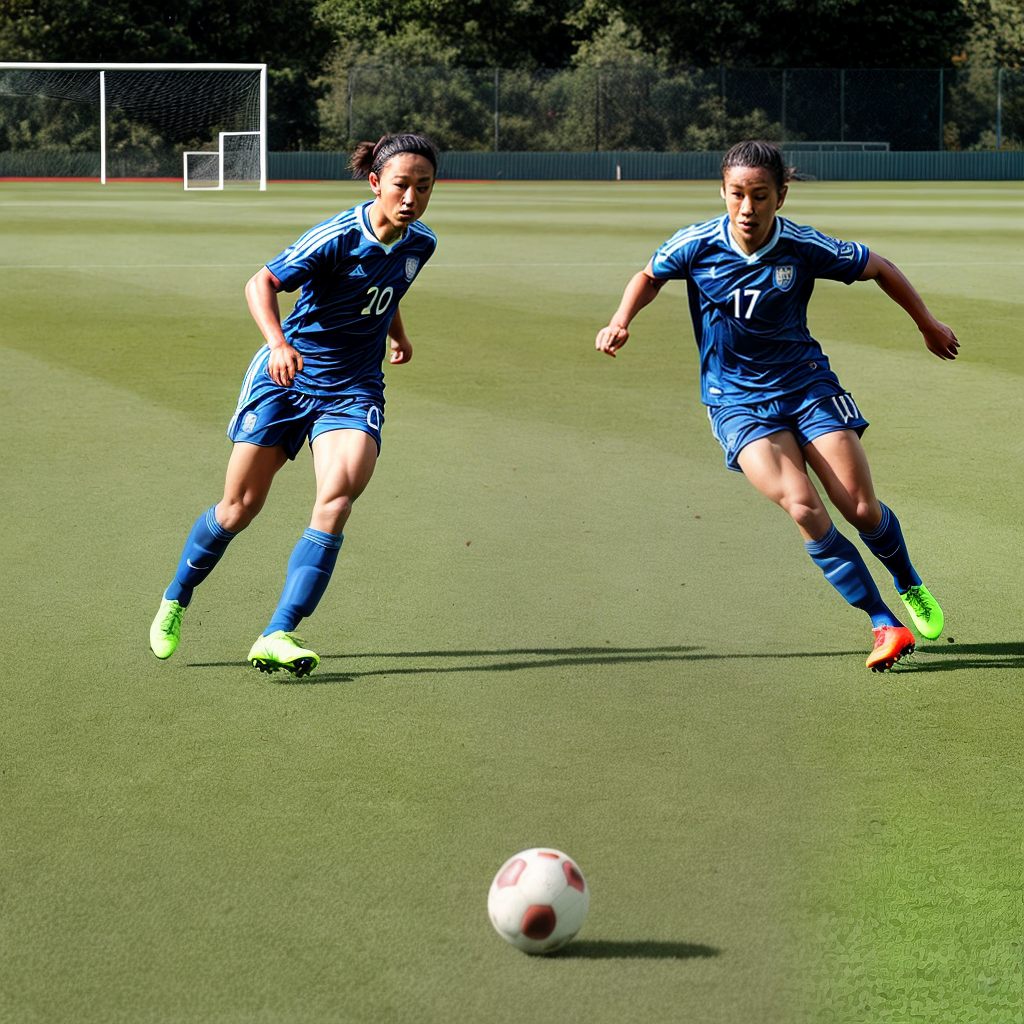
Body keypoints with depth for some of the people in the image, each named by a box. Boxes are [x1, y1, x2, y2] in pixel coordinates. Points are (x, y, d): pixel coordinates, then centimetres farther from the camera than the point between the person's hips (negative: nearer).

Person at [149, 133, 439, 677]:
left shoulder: (419, 244, -1)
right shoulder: (338, 237, -20)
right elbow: (262, 283, -25)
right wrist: (278, 342, -40)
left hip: (353, 389, 4)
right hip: (287, 376, -3)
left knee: (336, 500, -21)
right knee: (240, 507, 4)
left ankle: (277, 636, -24)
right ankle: (175, 600, 31)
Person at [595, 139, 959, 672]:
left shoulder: (805, 248, -14)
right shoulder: (696, 245, -13)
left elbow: (879, 268, 3)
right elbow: (650, 276, 10)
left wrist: (928, 324, 14)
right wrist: (620, 322, -7)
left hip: (807, 385, 1)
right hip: (737, 401, -1)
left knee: (862, 509, -6)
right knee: (802, 506, -22)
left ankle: (910, 586, 28)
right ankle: (884, 624, -14)